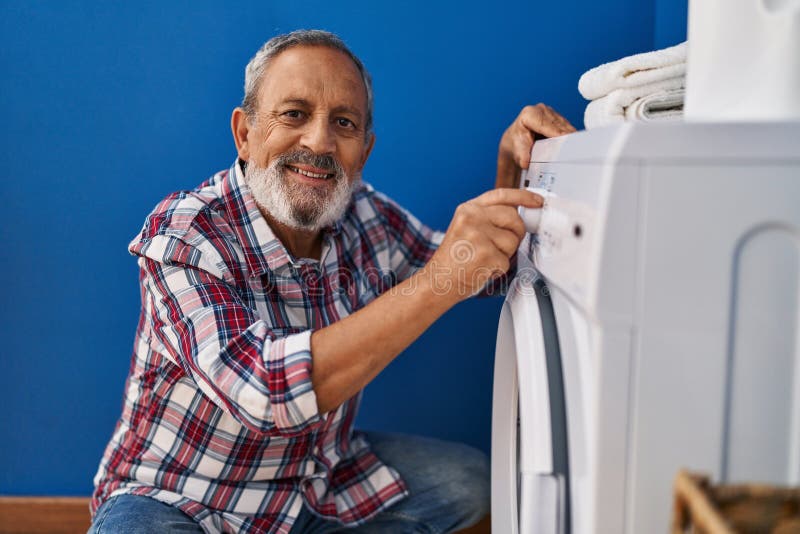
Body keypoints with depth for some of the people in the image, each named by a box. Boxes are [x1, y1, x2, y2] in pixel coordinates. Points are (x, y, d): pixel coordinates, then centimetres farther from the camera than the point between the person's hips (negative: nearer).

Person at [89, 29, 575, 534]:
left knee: (468, 480, -4)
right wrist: (441, 280, -44)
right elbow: (264, 389, -40)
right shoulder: (181, 234, -25)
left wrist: (512, 169, -13)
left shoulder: (364, 214, -8)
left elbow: (485, 272, 6)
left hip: (319, 476, 6)